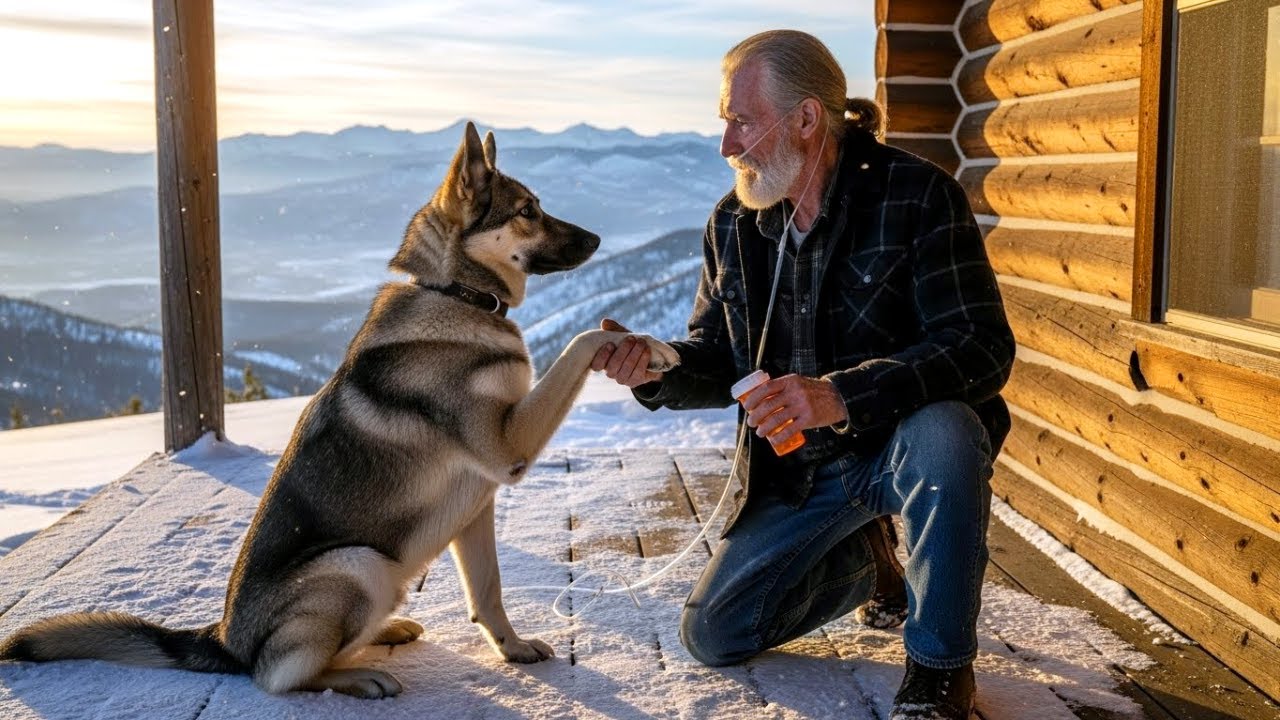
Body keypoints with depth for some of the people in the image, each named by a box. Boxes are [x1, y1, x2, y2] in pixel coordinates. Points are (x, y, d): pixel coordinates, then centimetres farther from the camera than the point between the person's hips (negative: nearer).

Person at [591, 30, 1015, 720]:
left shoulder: (916, 195, -18)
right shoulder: (733, 223, -1)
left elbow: (983, 348, -26)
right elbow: (716, 362, 5)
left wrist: (841, 396, -40)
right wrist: (655, 369, -19)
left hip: (900, 448, -5)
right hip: (797, 474, 5)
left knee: (943, 432, -40)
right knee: (711, 634, 2)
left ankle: (940, 664, -16)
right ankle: (859, 560, 28)